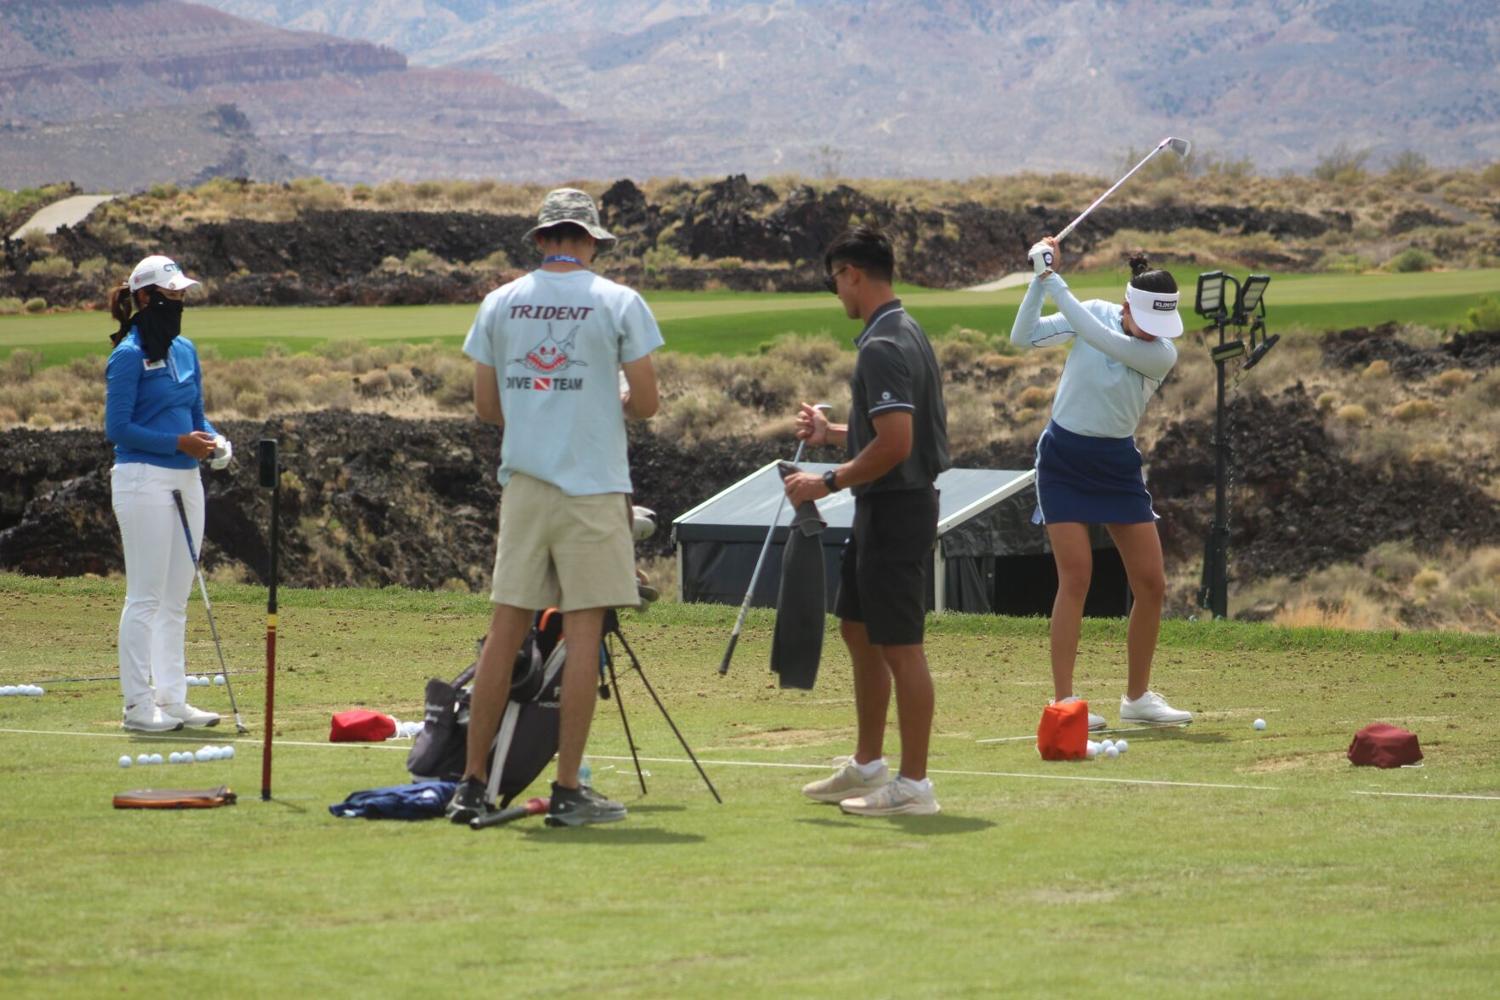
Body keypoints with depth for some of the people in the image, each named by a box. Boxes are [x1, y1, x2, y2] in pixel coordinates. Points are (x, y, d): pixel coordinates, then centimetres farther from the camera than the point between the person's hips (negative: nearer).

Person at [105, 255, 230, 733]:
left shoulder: (186, 351, 12)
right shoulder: (129, 356, -10)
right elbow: (117, 427, -13)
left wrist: (214, 441, -2)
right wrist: (179, 443, -17)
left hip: (185, 480, 8)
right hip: (144, 479, -8)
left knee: (176, 598, 10)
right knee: (146, 596, -5)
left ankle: (172, 699, 15)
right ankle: (138, 706, -1)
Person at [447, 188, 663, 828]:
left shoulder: (500, 304, 6)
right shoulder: (618, 303, -5)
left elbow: (486, 407, 9)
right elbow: (645, 403, -4)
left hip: (521, 482, 4)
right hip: (592, 486, -4)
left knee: (505, 631, 7)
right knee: (583, 632, -1)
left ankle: (472, 783, 7)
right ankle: (568, 791, -1)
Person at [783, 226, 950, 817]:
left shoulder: (882, 347, -20)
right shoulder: (904, 332, 13)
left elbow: (895, 443, -26)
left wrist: (829, 482, -17)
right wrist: (832, 433, 21)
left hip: (895, 510, -11)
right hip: (882, 509, 11)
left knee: (899, 646, -5)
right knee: (858, 630, 19)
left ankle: (914, 784, 0)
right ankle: (868, 765, 28)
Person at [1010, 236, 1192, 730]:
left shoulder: (1162, 354, -14)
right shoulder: (1094, 312, -7)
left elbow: (1099, 338, -28)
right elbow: (1023, 338, -11)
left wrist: (1055, 282, -27)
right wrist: (1039, 279, -22)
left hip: (1118, 465, 2)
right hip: (1065, 459, -2)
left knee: (1152, 583, 0)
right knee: (1076, 575, -11)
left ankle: (1137, 697, 17)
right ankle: (1063, 701, -10)